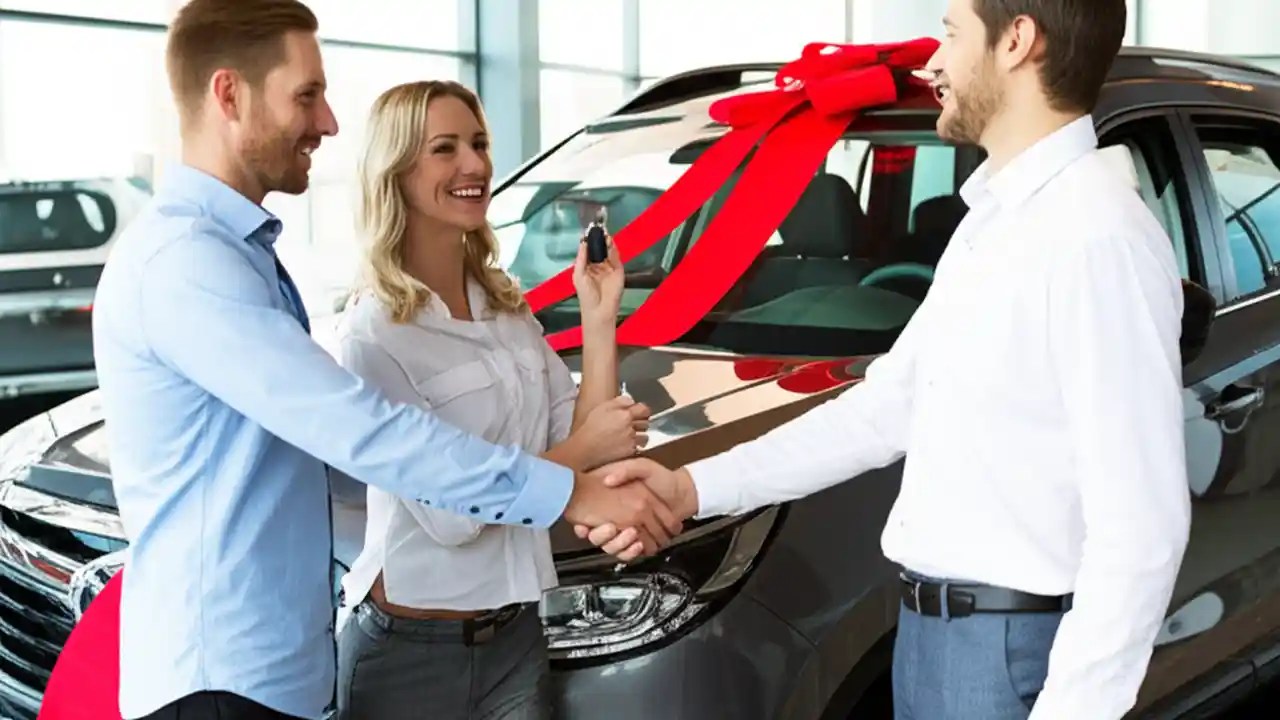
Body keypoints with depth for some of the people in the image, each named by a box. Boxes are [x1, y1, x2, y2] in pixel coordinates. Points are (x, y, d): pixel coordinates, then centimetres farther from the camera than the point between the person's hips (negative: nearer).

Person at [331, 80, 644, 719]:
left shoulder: (508, 308, 7)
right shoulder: (372, 337, -15)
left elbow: (582, 438, 0)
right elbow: (447, 515, -19)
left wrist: (598, 319, -7)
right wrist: (583, 452, -16)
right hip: (410, 650, -6)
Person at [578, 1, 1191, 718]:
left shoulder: (1096, 236, -20)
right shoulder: (993, 221, 11)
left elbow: (1140, 524, -22)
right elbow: (886, 405, 12)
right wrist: (695, 488, 7)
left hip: (1011, 645, -9)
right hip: (930, 628, 9)